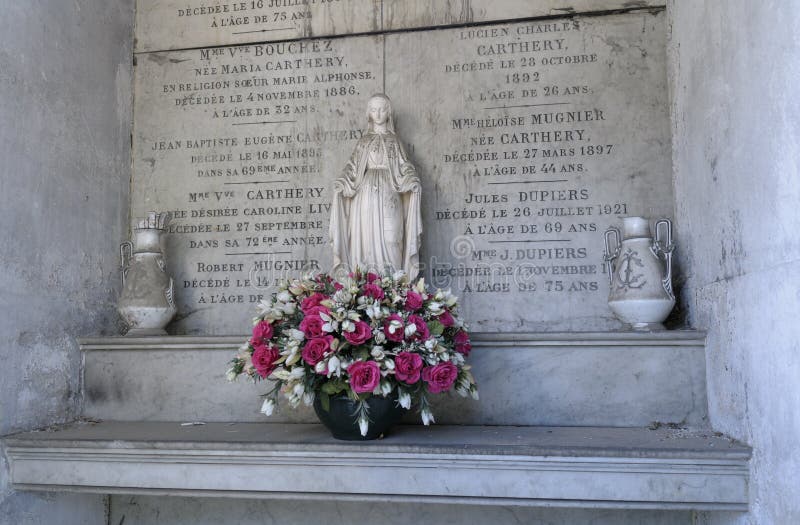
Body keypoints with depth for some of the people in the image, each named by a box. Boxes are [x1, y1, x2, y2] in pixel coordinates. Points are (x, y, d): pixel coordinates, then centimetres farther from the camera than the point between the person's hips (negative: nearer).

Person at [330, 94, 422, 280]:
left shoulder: (393, 140, 12)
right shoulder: (364, 141, 14)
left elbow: (404, 167, 8)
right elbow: (352, 168, 10)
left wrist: (412, 182, -10)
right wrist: (342, 184, -6)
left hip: (389, 196, -1)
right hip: (367, 193, 1)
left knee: (389, 239, -7)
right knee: (367, 237, -4)